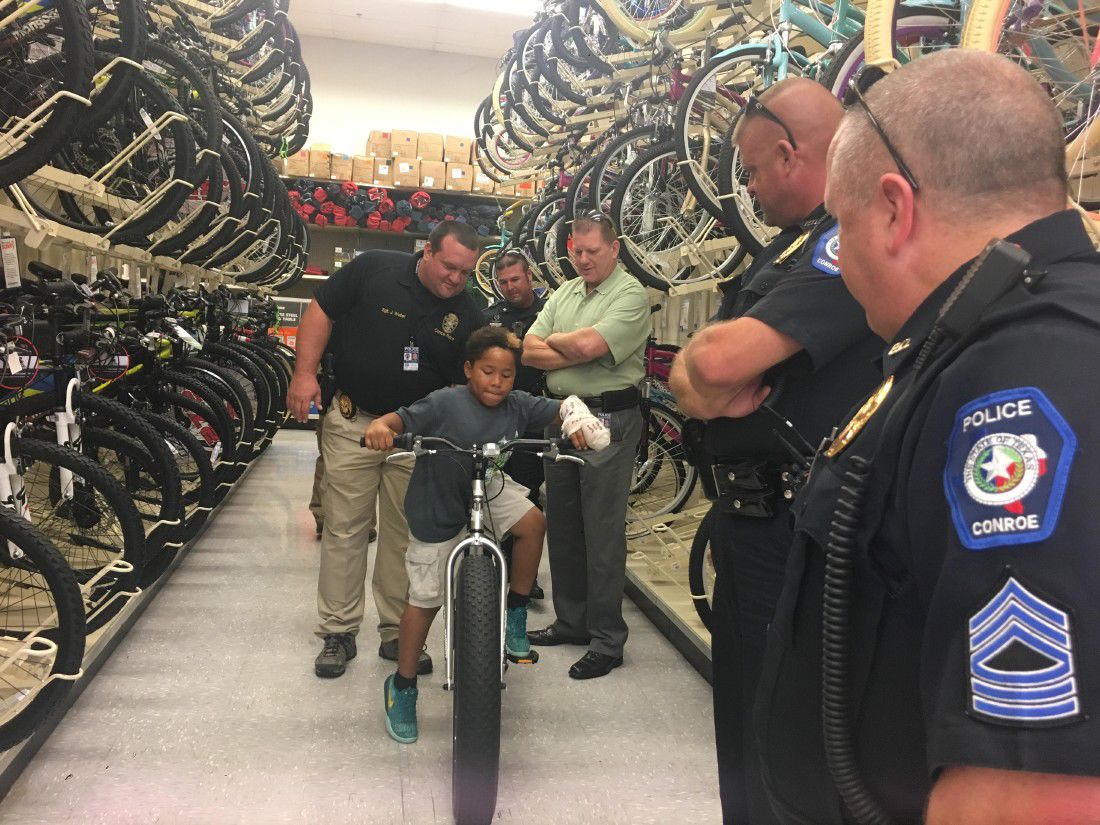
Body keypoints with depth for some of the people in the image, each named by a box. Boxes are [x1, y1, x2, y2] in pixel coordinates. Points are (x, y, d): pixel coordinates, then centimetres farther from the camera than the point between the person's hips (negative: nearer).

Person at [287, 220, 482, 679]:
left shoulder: (467, 315, -1)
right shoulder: (374, 270, -8)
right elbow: (321, 309, -1)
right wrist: (305, 373, -9)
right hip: (353, 421, -2)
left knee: (406, 535, 9)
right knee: (344, 529, 4)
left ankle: (398, 633, 23)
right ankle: (338, 632, 18)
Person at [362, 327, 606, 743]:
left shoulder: (518, 404, -11)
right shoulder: (445, 403, -23)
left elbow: (560, 407, -10)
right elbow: (403, 418, -24)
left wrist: (578, 419, -31)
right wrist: (380, 426, -46)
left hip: (486, 490, 4)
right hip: (437, 509, -4)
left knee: (533, 522, -19)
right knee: (425, 597, 1)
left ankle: (515, 614, 5)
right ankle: (402, 686, 20)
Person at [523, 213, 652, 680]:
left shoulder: (630, 295, -6)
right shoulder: (563, 295, 15)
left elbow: (588, 344, -22)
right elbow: (528, 352, 3)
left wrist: (553, 340, -2)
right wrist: (579, 354, -11)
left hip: (609, 419, -7)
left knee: (603, 532, -3)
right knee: (561, 526, 14)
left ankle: (607, 639, 9)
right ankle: (571, 621, 28)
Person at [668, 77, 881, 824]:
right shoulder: (794, 246, 13)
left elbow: (720, 359, -32)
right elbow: (691, 372, 9)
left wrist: (709, 366, -10)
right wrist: (701, 386, -13)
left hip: (798, 538, -10)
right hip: (751, 524, 10)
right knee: (743, 715, 25)